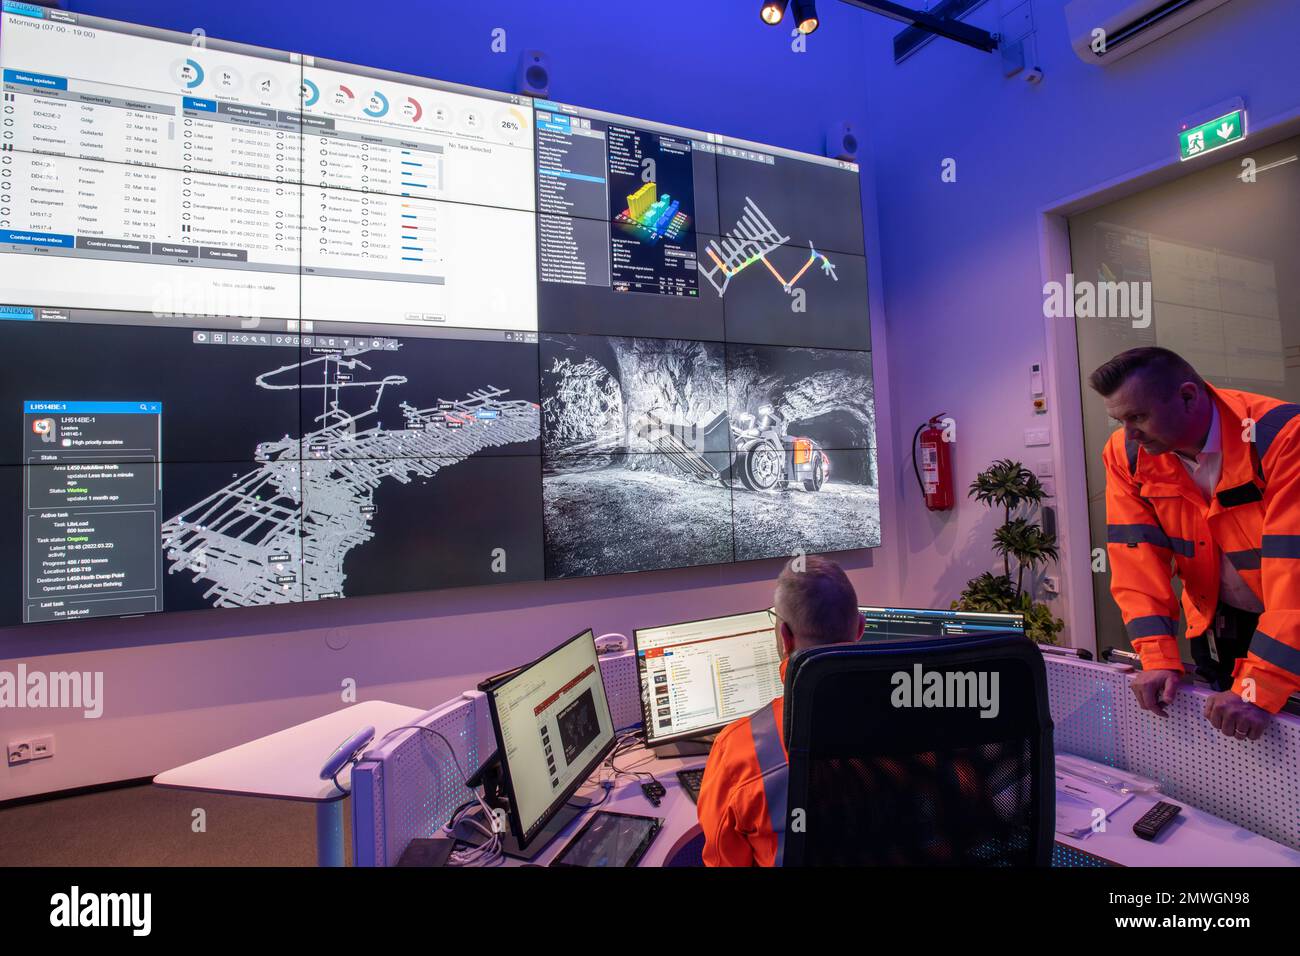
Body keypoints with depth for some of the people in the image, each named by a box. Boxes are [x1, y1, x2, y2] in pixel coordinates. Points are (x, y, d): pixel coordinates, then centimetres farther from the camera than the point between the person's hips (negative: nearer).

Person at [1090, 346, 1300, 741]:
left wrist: (1258, 690, -34)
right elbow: (1137, 555, -16)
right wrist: (1158, 660, -23)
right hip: (1216, 624, 4)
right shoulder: (1126, 454, -15)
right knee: (1224, 732, 17)